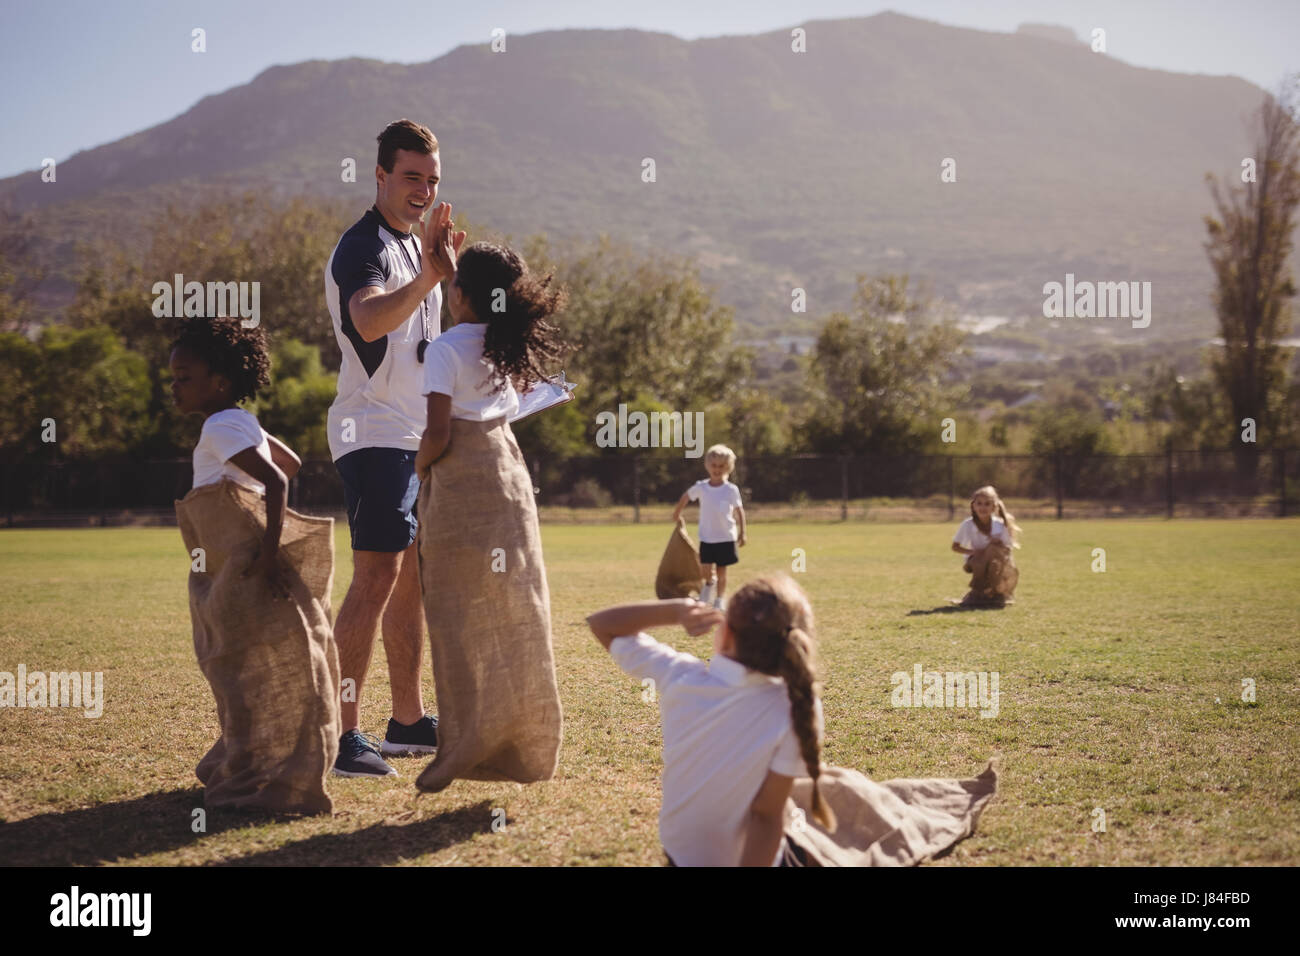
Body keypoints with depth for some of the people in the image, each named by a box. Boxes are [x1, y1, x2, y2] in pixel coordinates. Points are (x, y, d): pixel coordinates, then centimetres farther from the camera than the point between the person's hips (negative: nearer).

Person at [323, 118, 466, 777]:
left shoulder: (416, 245, 18)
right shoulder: (364, 246, -13)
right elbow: (369, 321, -36)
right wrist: (429, 278, -48)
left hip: (417, 435, 10)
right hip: (374, 434, -10)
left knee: (411, 576, 12)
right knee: (377, 576, -15)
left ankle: (408, 721, 21)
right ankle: (342, 733, -15)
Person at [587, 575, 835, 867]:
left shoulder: (680, 676, -18)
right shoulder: (796, 708, -25)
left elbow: (601, 624, -4)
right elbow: (766, 815, -20)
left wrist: (674, 611, -18)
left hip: (680, 852, 4)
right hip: (751, 856, -4)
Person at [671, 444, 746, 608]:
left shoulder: (731, 490, -6)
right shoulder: (701, 487, -2)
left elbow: (739, 511, 0)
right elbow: (685, 498, 15)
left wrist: (742, 533, -2)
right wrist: (677, 514, 24)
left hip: (726, 537, -1)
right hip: (707, 537, 1)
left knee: (721, 571, 6)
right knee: (706, 570, -4)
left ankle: (719, 601, 19)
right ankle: (710, 584, 28)